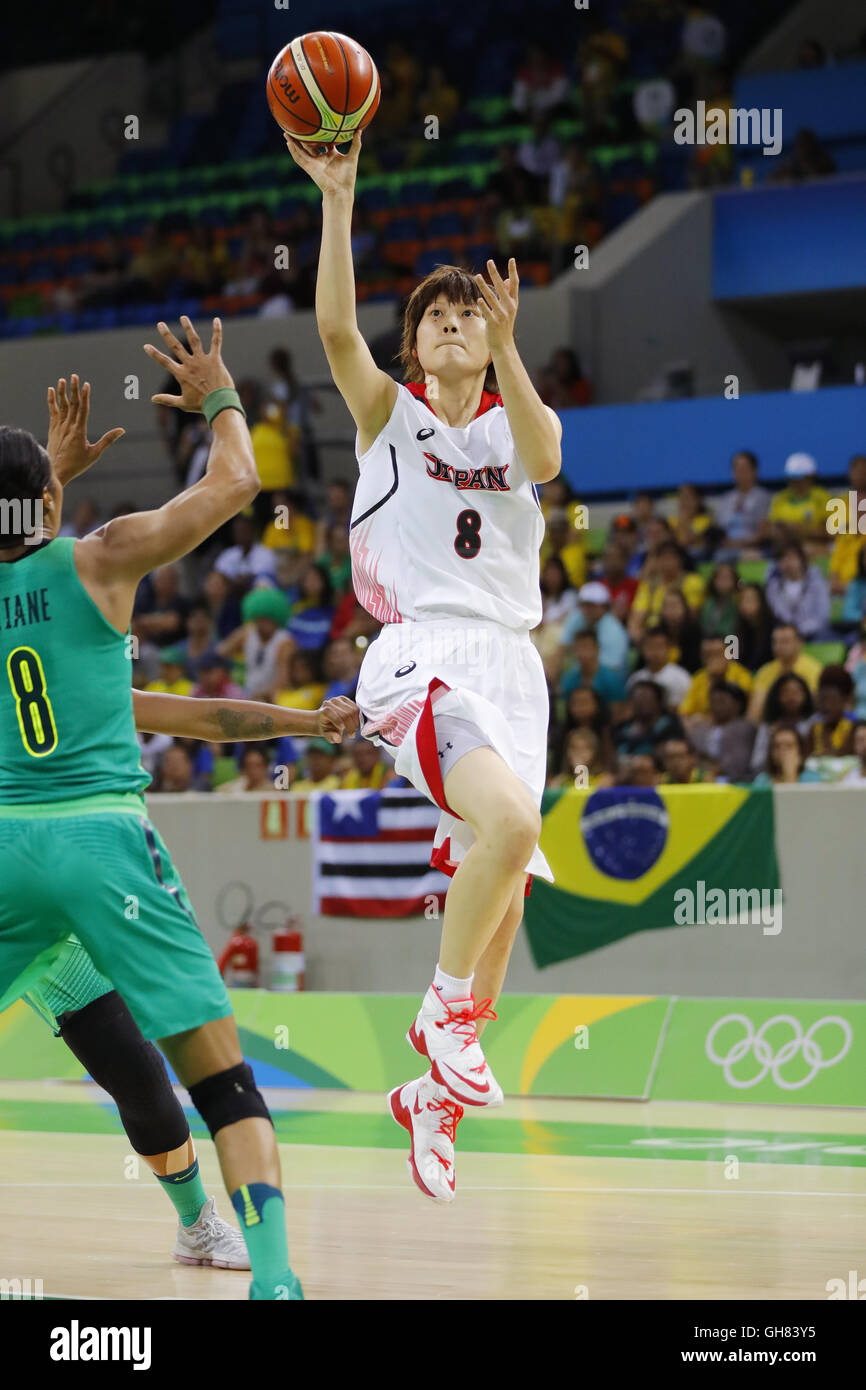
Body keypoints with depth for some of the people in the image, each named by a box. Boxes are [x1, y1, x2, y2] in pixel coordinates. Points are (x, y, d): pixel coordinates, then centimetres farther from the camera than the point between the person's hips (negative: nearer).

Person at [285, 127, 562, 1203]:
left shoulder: (514, 423, 16)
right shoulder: (388, 415, 9)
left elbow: (542, 455, -10)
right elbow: (335, 328, -10)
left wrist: (505, 347, -24)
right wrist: (336, 199, -18)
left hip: (509, 663, 4)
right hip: (420, 658, -4)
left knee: (501, 886, 3)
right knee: (510, 824, -30)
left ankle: (435, 1095, 20)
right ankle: (444, 1007, -10)